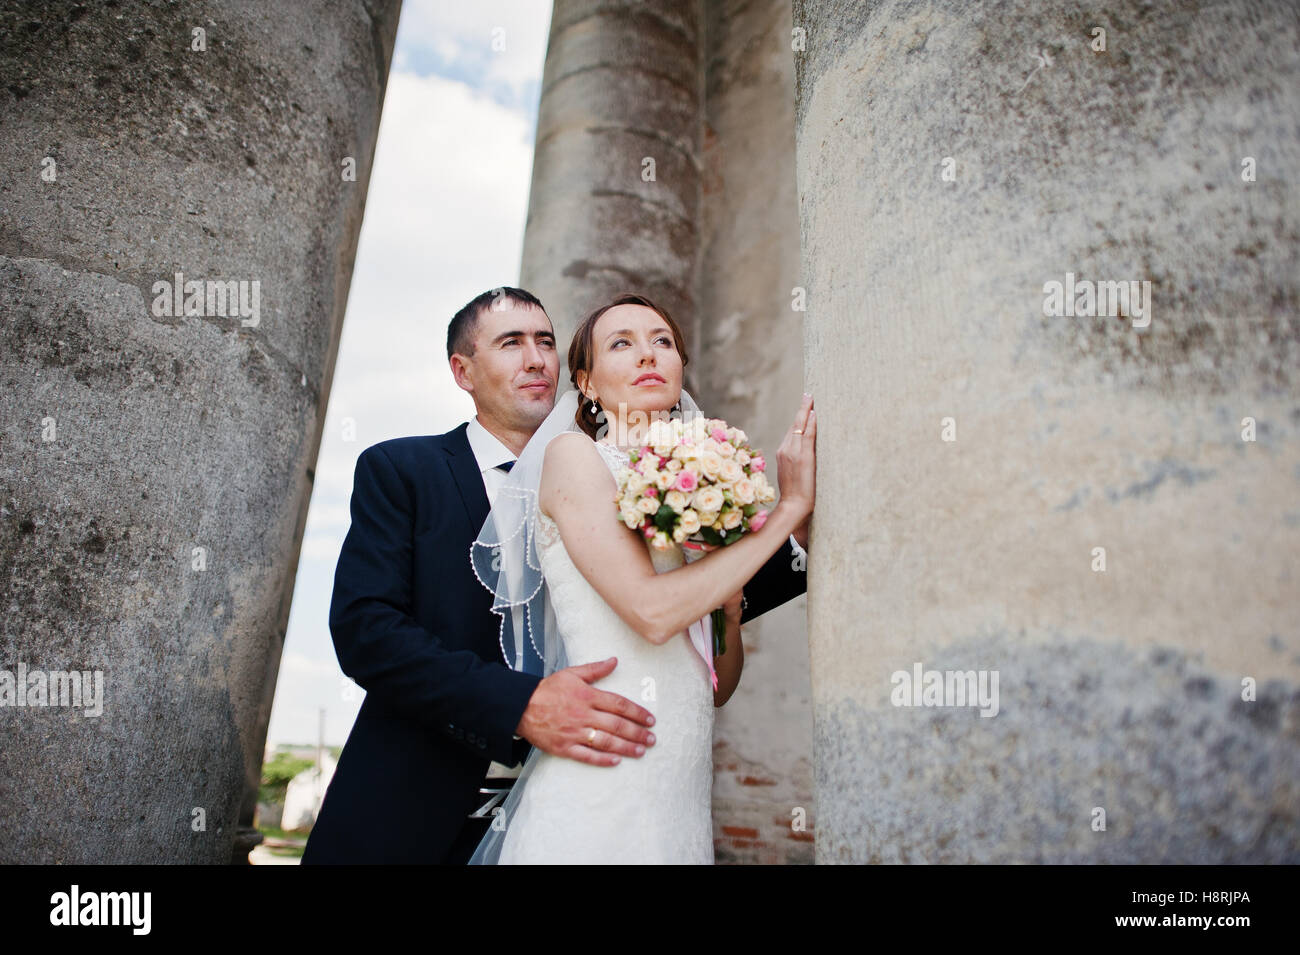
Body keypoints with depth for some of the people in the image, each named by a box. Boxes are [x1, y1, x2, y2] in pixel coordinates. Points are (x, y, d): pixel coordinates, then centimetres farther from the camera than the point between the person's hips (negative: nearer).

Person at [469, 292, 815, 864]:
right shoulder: (572, 453, -5)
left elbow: (717, 688, 13)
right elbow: (651, 611, -20)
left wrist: (728, 598, -6)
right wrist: (790, 506, -12)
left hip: (683, 790, 6)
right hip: (599, 789, -6)